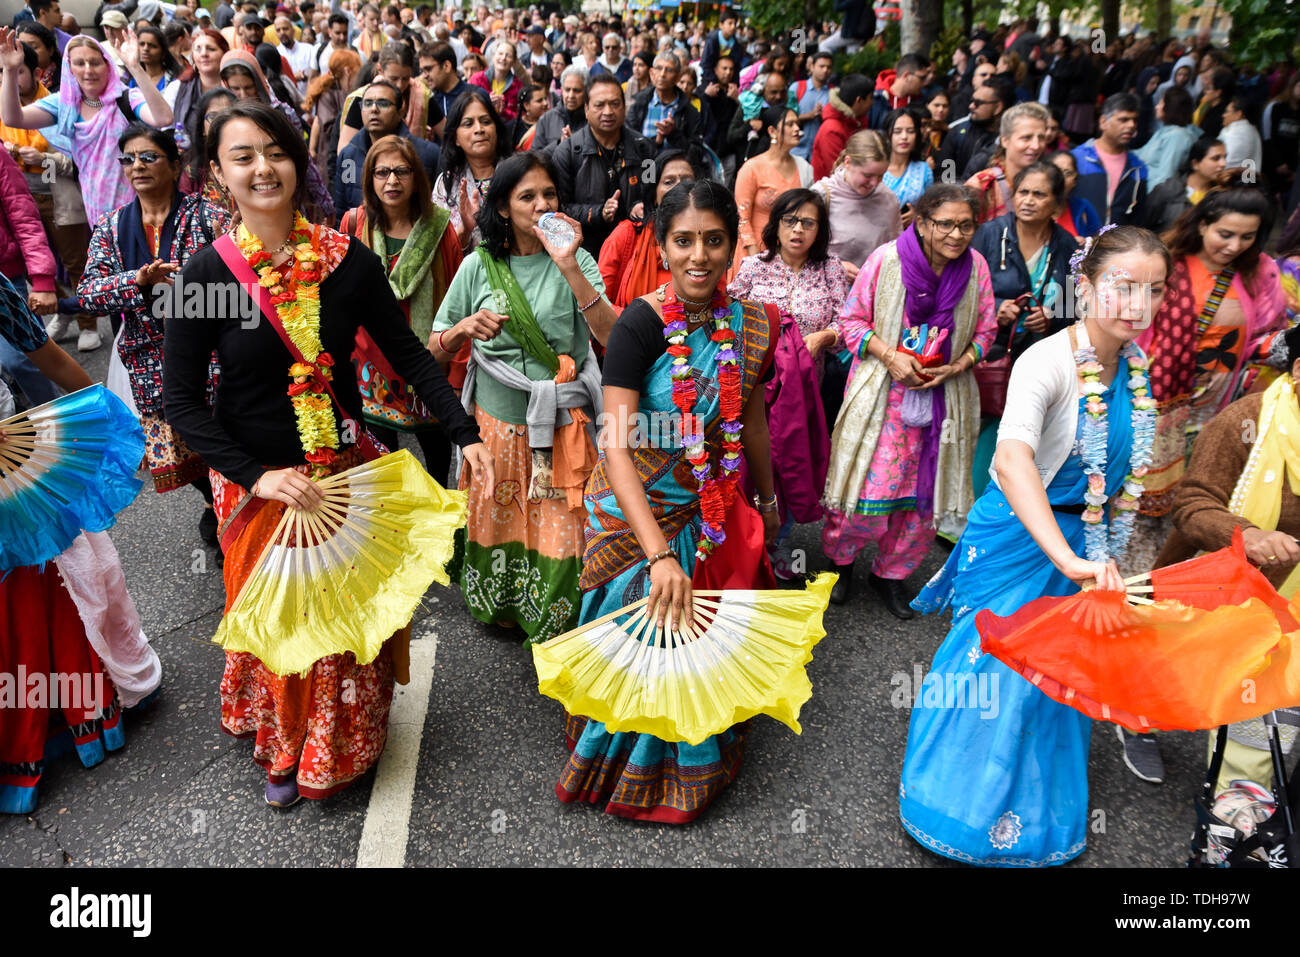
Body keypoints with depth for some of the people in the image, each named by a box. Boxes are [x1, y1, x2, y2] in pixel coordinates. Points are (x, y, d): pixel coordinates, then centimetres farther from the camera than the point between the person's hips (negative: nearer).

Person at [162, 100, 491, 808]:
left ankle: (344, 744, 44)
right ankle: (284, 747, 41)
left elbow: (408, 354, -3)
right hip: (255, 480, -2)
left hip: (343, 466, 2)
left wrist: (465, 435, -11)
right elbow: (180, 398, -10)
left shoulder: (348, 260, -8)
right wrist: (256, 476, -19)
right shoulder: (209, 273, -13)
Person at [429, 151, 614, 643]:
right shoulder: (478, 266, 0)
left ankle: (553, 625, 27)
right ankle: (498, 608, 39)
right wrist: (463, 328, -18)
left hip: (561, 425, -1)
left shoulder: (575, 260, -2)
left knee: (558, 528, 3)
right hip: (496, 421, 1)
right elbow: (436, 349, 4)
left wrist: (569, 267, -25)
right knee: (496, 522, 13)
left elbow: (613, 335, -18)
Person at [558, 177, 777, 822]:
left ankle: (694, 759, 44)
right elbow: (617, 443, -28)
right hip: (635, 510, -4)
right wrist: (659, 553, -37)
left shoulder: (750, 325, -5)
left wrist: (767, 497, 21)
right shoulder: (641, 324, -22)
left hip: (709, 508, 5)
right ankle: (627, 768, 37)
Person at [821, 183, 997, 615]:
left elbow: (984, 331, 9)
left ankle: (890, 573, 32)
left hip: (944, 397, 4)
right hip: (883, 393, -3)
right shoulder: (887, 259, -11)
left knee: (926, 493, 9)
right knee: (871, 486, -4)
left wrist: (956, 367, -9)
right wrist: (889, 355, -16)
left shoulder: (976, 266, -1)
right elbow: (852, 319, -2)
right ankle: (839, 558, 26)